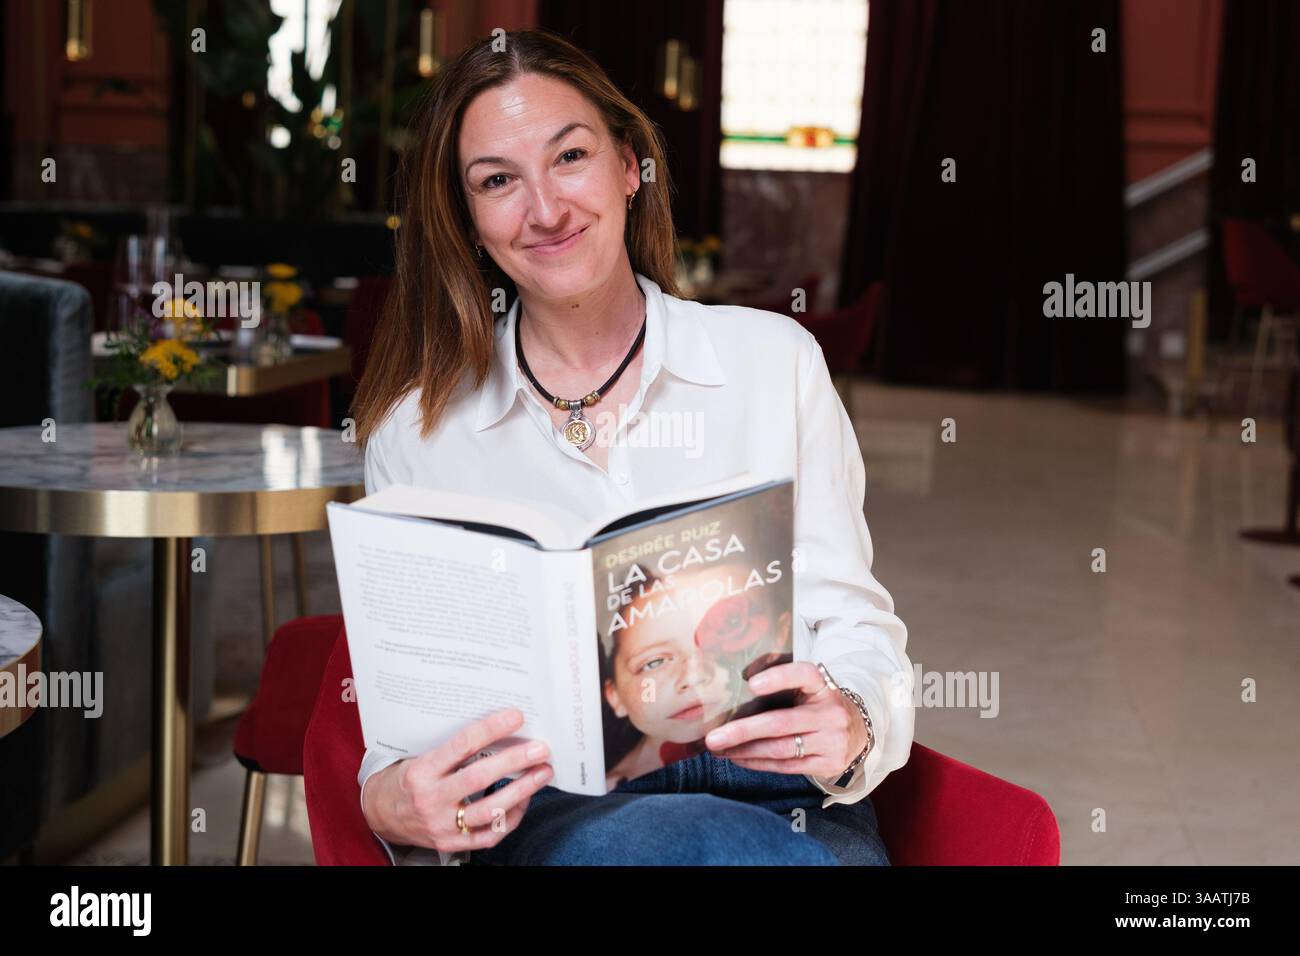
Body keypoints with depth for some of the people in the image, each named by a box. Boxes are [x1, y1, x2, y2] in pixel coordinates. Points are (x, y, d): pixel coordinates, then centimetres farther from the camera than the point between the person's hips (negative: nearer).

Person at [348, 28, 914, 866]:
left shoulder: (775, 359, 9)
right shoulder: (417, 431, 9)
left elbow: (854, 622, 7)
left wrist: (850, 725, -18)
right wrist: (393, 805, -17)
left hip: (774, 785, 2)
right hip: (549, 806, -1)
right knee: (718, 845, -37)